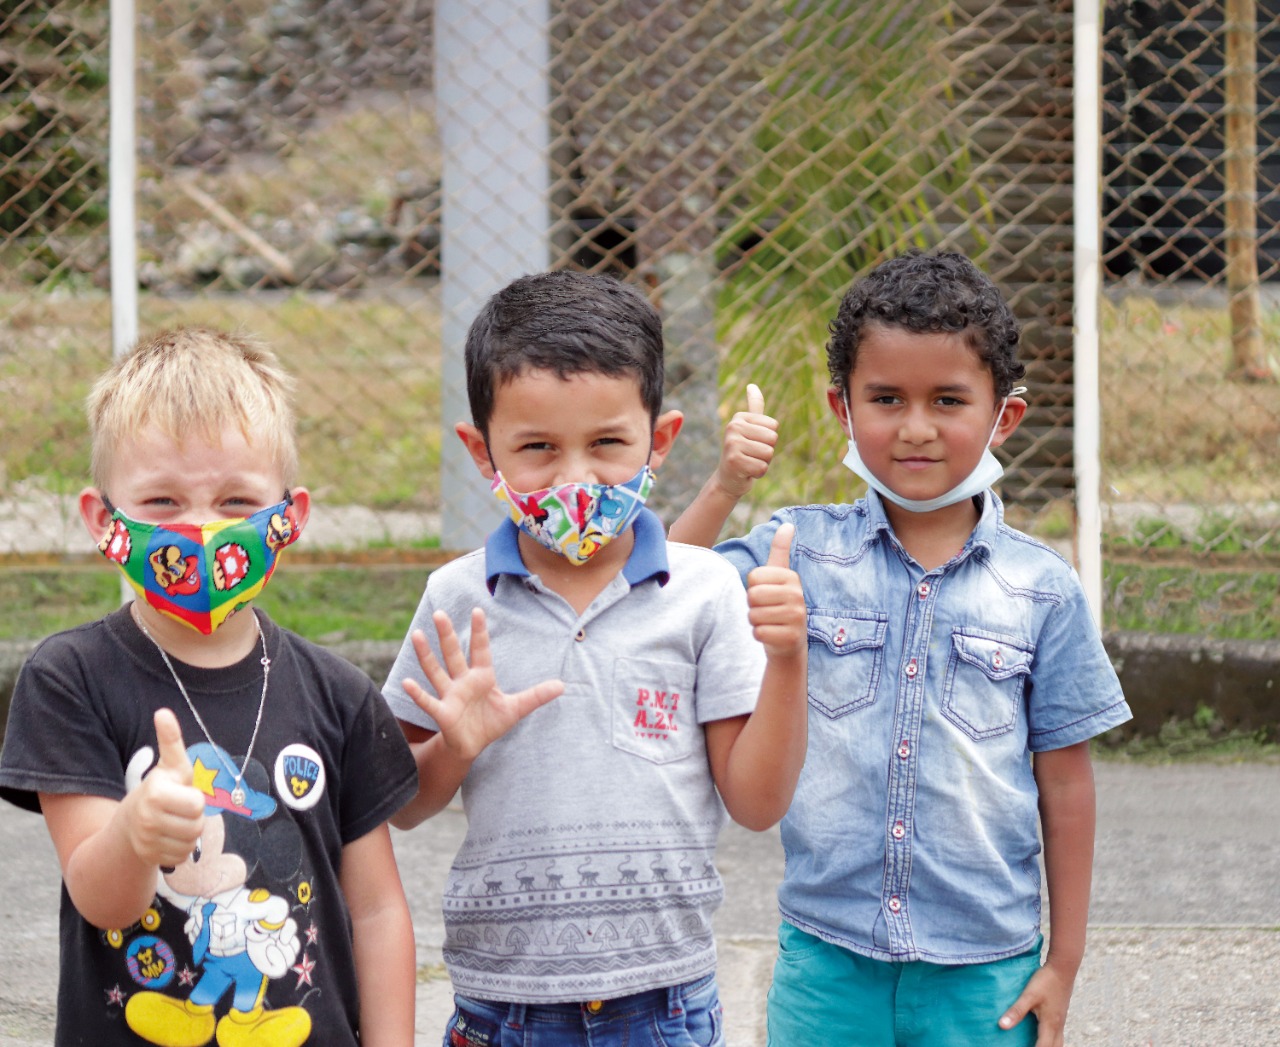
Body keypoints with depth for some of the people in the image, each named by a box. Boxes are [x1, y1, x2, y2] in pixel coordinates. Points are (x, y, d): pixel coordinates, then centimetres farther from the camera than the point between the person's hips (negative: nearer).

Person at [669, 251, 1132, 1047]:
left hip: (983, 971, -1)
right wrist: (726, 487, -12)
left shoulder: (1043, 590, -1)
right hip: (827, 957, 1)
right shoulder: (804, 551, 1)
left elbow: (1064, 781, 3)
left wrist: (1065, 961, 4)